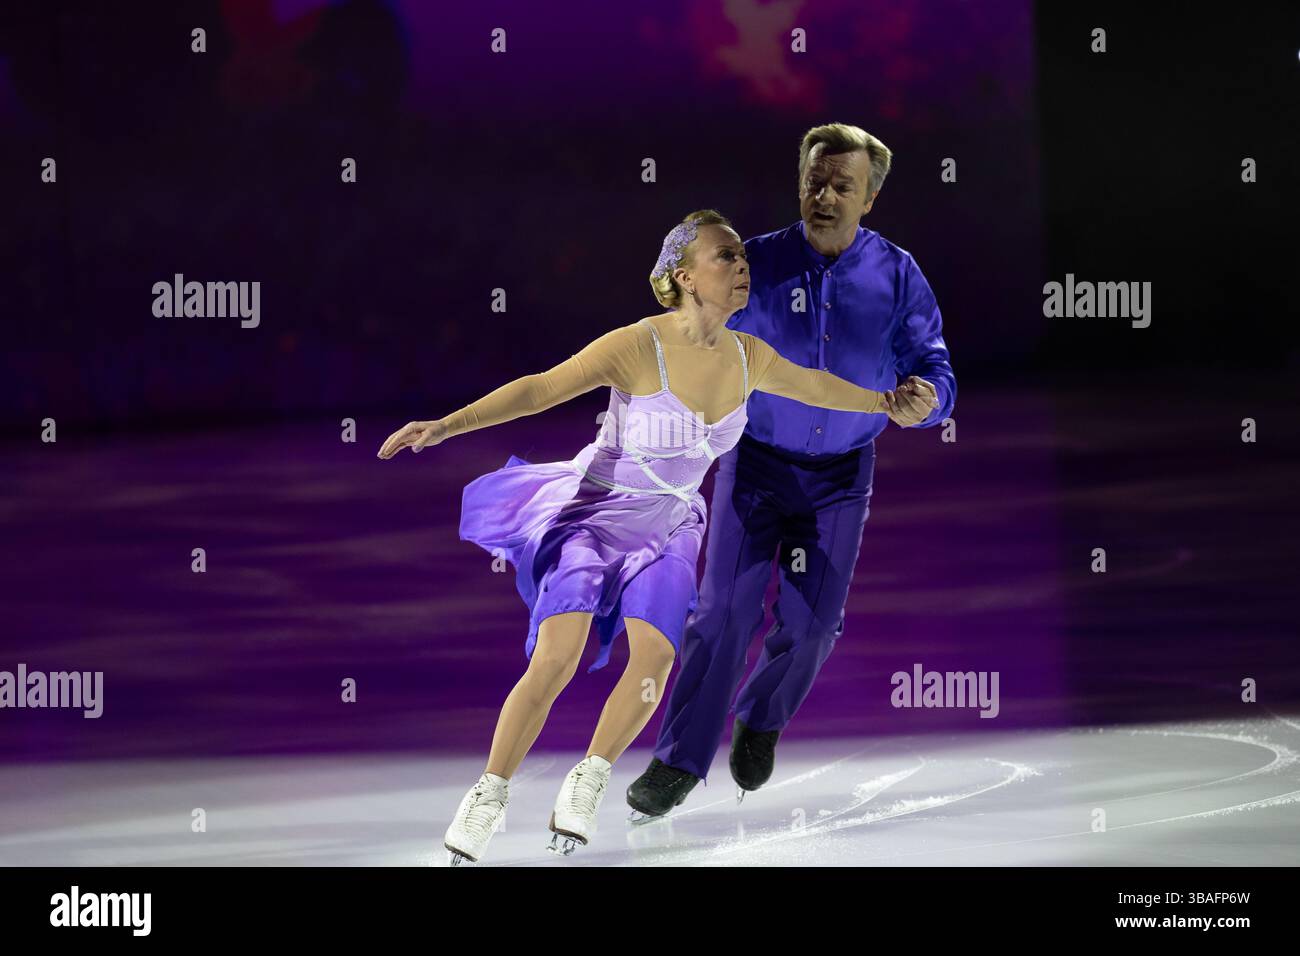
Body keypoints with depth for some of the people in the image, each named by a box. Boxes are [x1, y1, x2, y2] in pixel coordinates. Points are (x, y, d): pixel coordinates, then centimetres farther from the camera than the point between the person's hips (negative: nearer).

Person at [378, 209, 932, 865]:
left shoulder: (749, 359, -5)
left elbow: (816, 386, 15)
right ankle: (488, 796, -5)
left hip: (669, 528, 5)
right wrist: (445, 425, -35)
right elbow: (538, 389, -25)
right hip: (593, 514, -5)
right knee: (555, 661, -20)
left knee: (655, 657, -19)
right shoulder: (637, 347, -22)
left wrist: (885, 403, 30)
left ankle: (588, 781, 1)